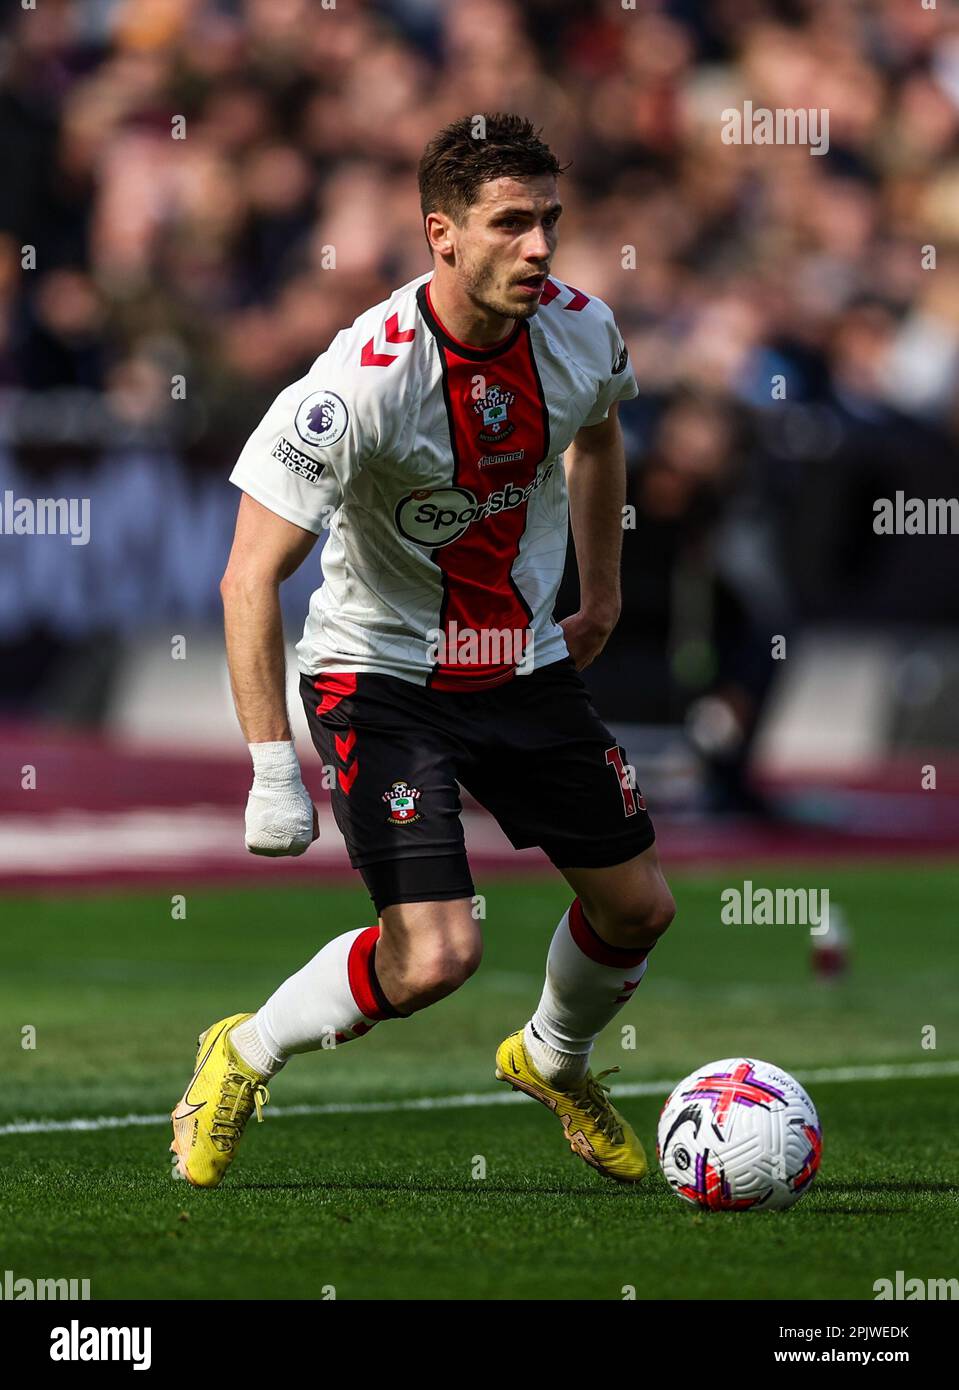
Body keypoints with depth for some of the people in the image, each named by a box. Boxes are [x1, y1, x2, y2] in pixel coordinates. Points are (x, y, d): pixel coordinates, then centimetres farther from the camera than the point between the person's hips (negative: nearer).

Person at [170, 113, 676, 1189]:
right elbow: (250, 579, -27)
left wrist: (601, 594, 21)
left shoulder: (580, 331, -10)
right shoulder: (364, 379, -29)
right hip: (380, 672, -6)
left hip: (527, 661, 6)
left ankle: (552, 1062, 42)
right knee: (434, 957, -19)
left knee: (638, 907, 9)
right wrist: (275, 772, -30)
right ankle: (244, 1058, 8)